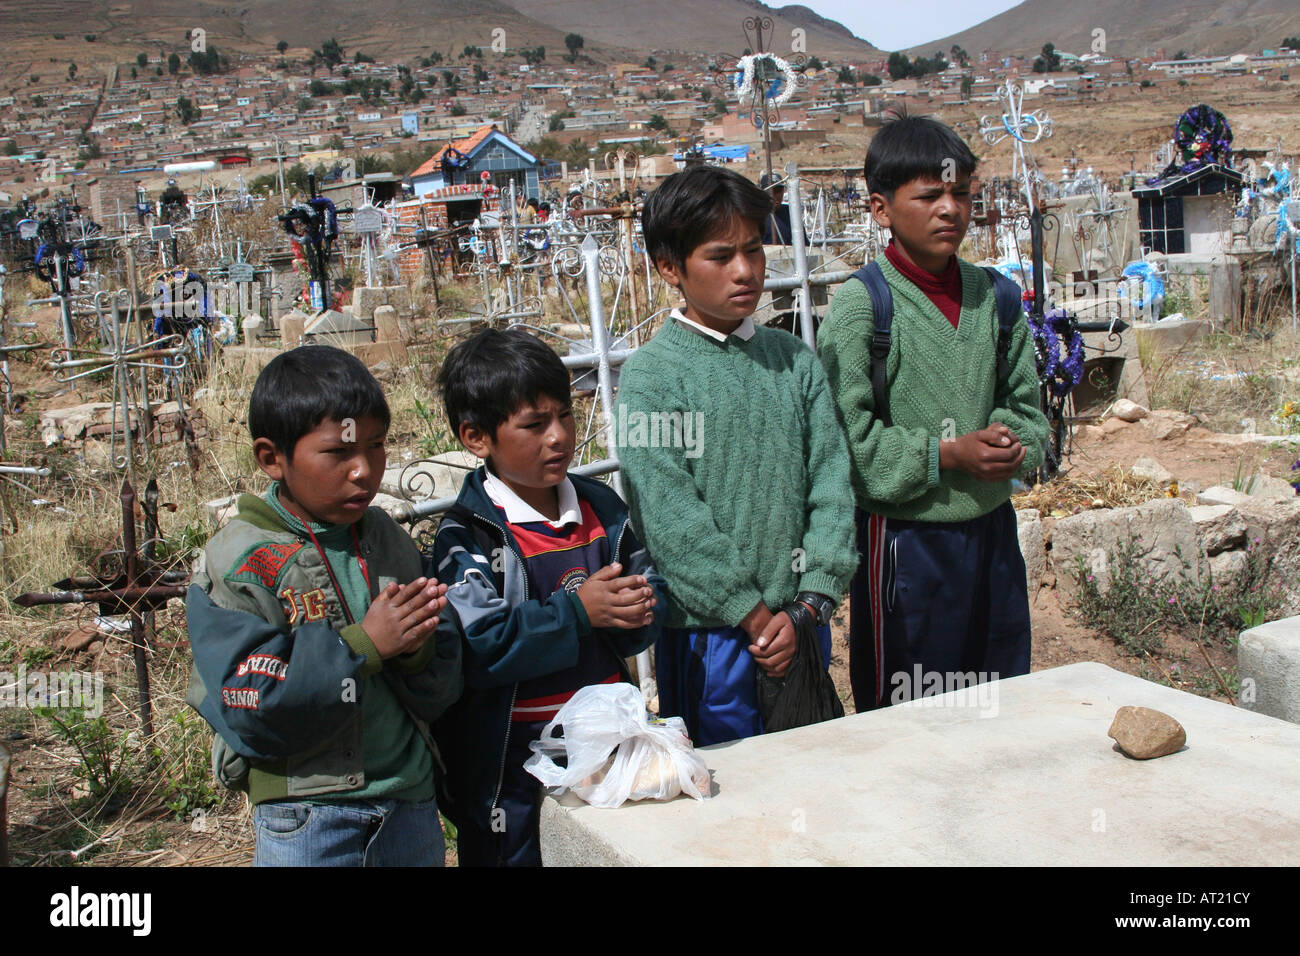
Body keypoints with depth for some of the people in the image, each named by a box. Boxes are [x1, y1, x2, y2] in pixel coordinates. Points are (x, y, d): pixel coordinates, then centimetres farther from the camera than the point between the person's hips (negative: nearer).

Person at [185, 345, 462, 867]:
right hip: (305, 817, -4)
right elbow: (251, 715, -19)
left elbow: (439, 692, 6)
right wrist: (364, 644, -22)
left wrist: (416, 651, -16)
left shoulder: (390, 542, 3)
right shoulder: (238, 563, -11)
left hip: (411, 804, 5)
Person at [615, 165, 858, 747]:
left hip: (803, 626, 5)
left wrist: (809, 606, -9)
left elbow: (831, 483, 2)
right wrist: (757, 617, -14)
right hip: (712, 633, -4)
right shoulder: (651, 376, -8)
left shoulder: (794, 359, 6)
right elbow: (671, 521, -14)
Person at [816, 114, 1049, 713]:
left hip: (992, 529, 6)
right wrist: (947, 454, -20)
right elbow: (848, 435, -17)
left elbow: (1026, 403, 11)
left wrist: (1012, 443, -10)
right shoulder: (862, 304, -12)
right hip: (906, 537, -6)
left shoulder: (994, 296, 6)